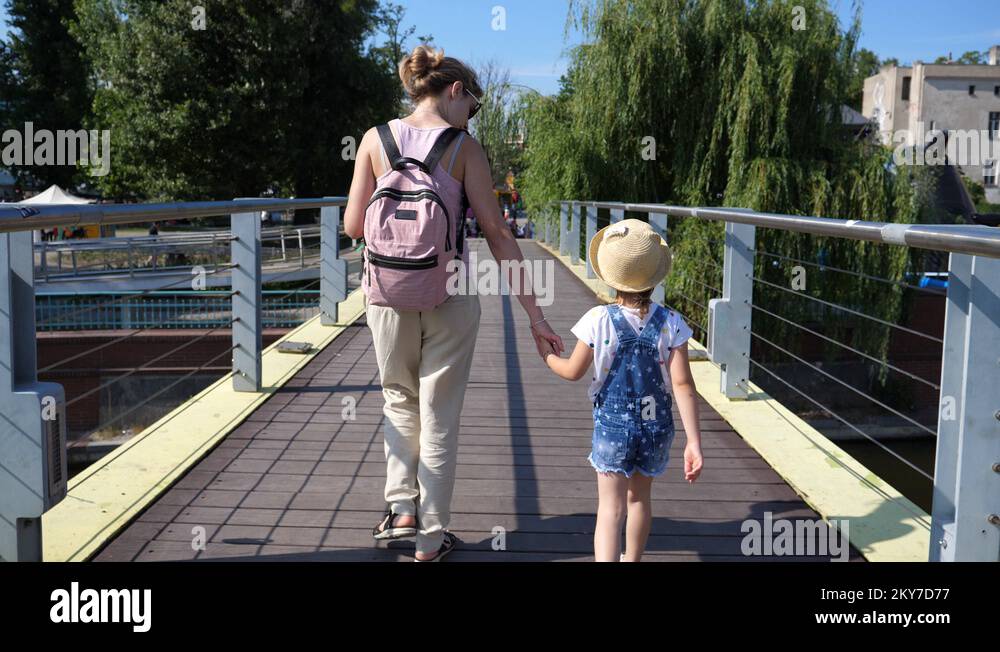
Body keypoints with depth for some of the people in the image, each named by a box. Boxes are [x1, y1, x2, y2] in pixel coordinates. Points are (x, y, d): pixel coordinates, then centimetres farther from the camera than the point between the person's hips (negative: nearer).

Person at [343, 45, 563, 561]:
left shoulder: (376, 139, 0)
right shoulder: (464, 147, -6)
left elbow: (353, 226, -2)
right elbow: (497, 234, -9)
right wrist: (533, 313, -7)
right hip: (450, 296, -1)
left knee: (400, 401, 25)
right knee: (439, 416, 12)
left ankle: (402, 507, 18)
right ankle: (431, 538, 20)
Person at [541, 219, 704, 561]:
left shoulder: (598, 320, -13)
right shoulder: (670, 324, -10)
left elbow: (573, 371, -2)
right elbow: (683, 385, -12)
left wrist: (549, 357, 20)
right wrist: (694, 442, -9)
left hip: (612, 427, -2)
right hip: (656, 429, 2)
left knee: (611, 510, -2)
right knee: (639, 498, 23)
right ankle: (632, 559, 41)